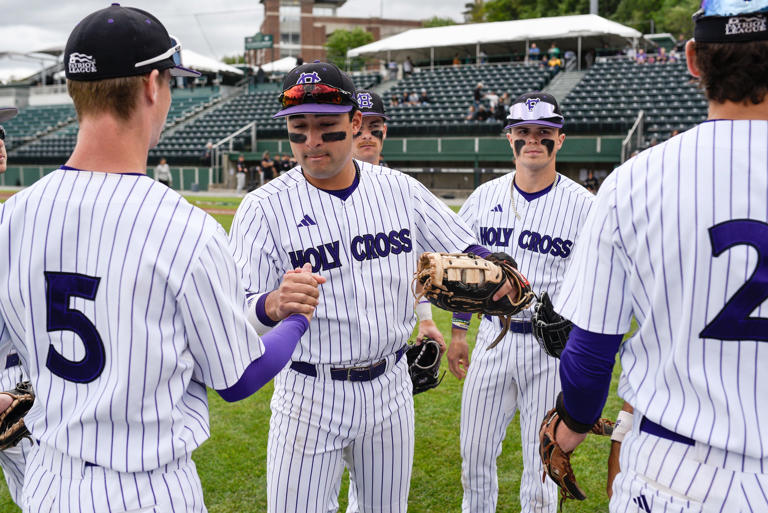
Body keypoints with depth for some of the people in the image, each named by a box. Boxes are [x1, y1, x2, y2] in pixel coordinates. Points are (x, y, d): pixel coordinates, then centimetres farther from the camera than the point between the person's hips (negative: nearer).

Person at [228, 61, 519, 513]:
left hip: (390, 388, 4)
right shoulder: (264, 208, -10)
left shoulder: (400, 189, 1)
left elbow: (465, 248, 8)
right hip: (310, 395, -3)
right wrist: (275, 305, -41)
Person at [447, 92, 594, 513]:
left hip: (551, 347, -3)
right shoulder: (484, 197, 5)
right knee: (475, 455, 11)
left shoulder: (582, 204, -7)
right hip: (492, 337, 3)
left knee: (541, 463, 8)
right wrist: (457, 332, 11)